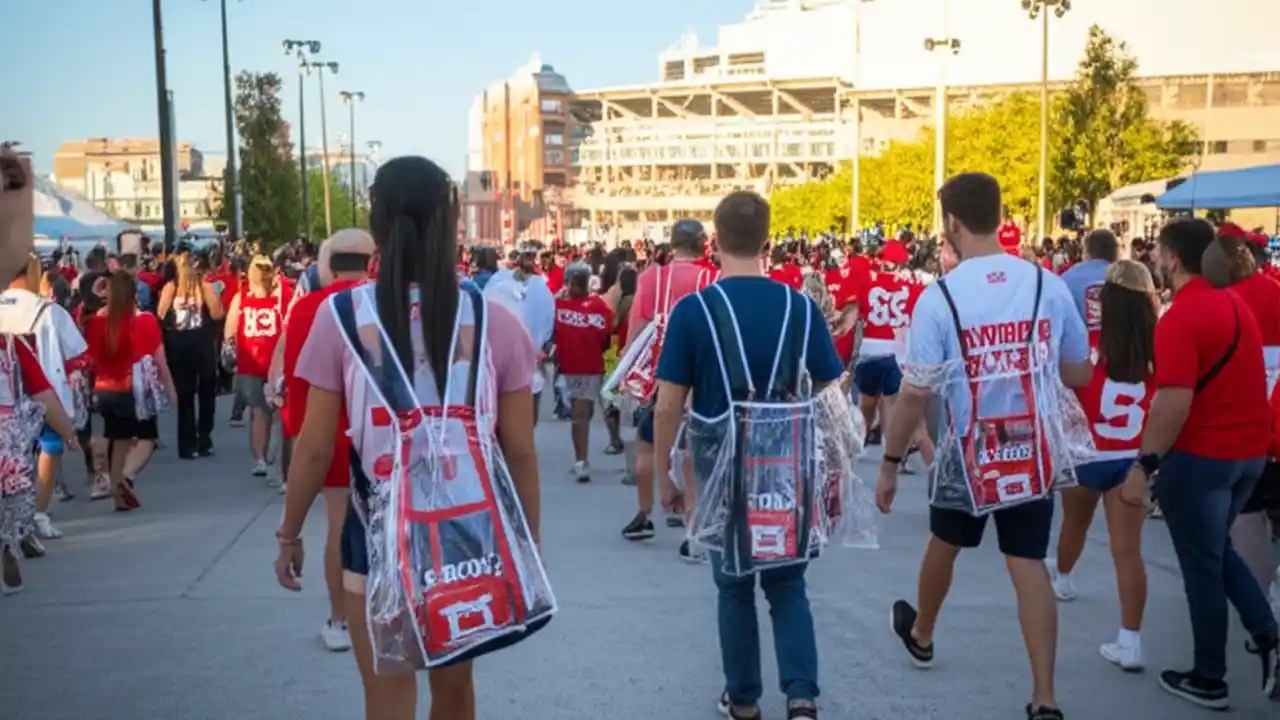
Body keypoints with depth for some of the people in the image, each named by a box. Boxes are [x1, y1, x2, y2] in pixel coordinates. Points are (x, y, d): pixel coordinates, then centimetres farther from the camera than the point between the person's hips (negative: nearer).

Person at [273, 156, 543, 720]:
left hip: (380, 533, -2)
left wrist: (289, 533, 8)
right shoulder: (493, 319, -7)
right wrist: (530, 539, 9)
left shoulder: (342, 315, -10)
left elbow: (314, 448, -7)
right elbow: (520, 451, -4)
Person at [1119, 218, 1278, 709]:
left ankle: (1209, 680, 16)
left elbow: (1175, 402, -27)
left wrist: (1144, 466, -22)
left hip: (1200, 455, -8)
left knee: (1201, 565, 5)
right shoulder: (1235, 305, 8)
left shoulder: (1180, 318, -20)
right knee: (1217, 549, 25)